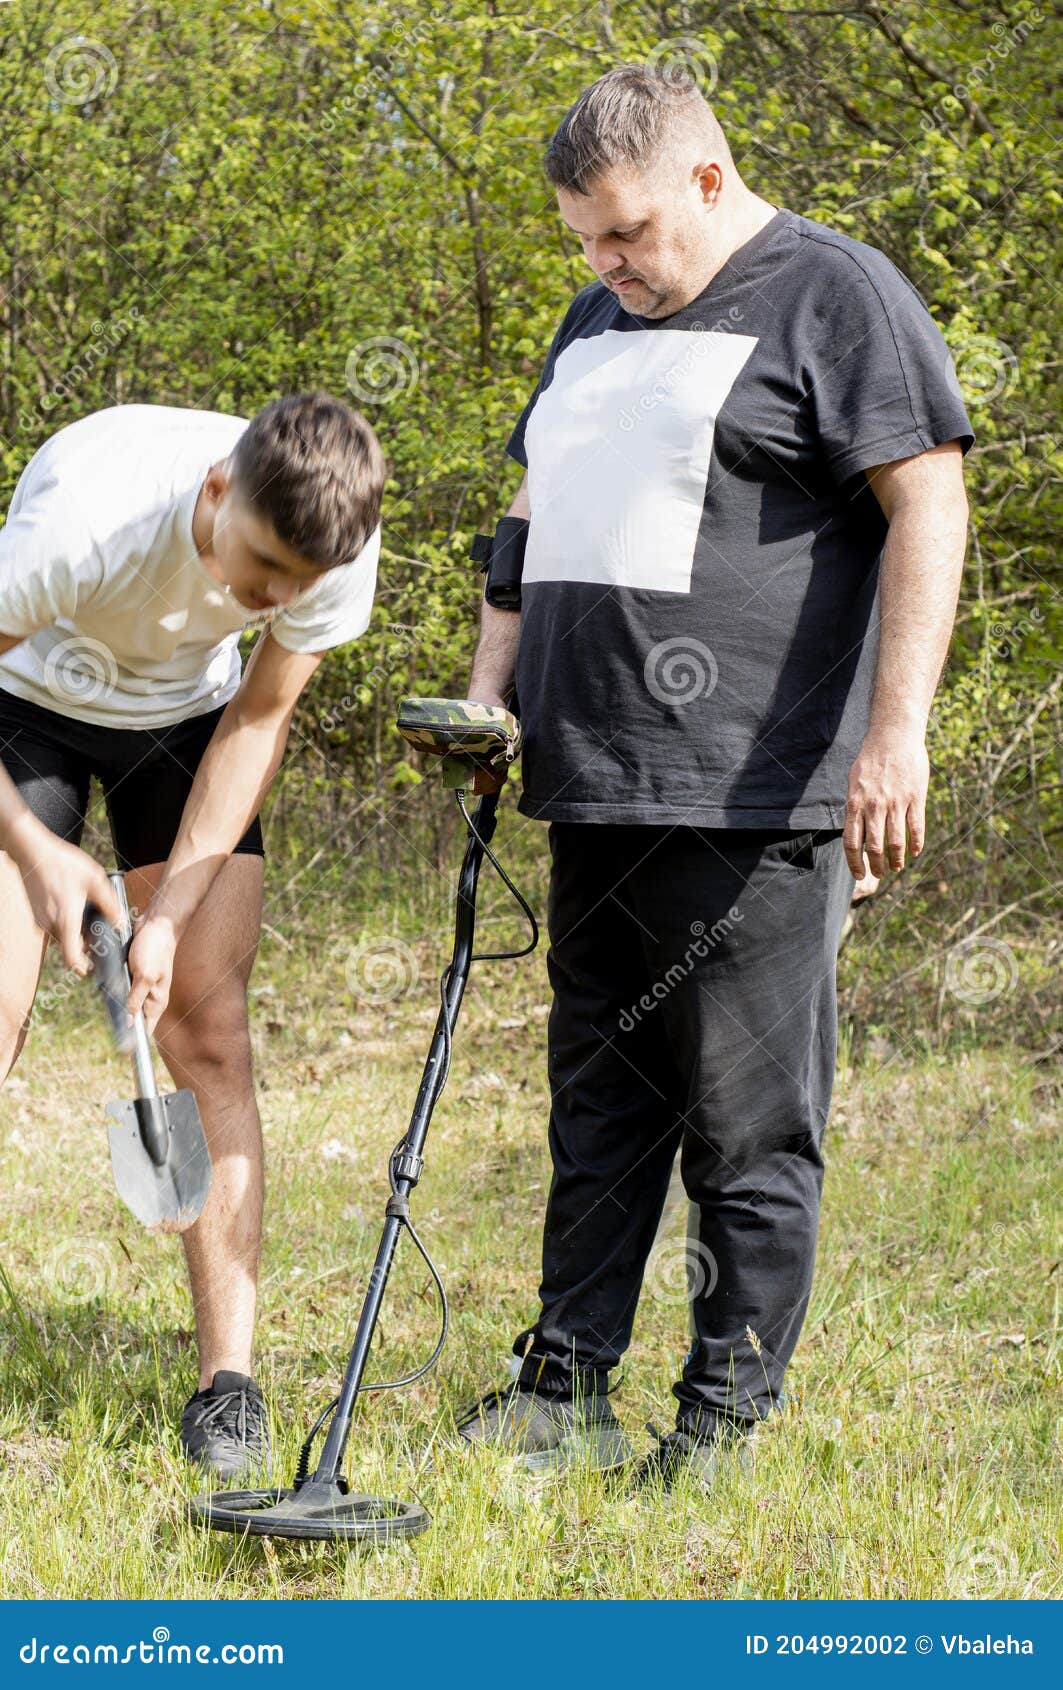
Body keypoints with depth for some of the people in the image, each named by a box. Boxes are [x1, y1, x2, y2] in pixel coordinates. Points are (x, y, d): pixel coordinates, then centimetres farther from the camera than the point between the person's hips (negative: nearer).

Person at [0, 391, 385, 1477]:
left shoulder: (340, 547, -27)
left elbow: (257, 719, -12)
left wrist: (173, 911, -17)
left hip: (187, 718, 2)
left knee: (207, 1026, -9)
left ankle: (229, 1377, -6)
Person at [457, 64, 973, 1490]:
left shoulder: (834, 295, -3)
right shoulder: (599, 321, 21)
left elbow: (927, 508, -11)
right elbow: (537, 516, 29)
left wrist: (896, 732, -19)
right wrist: (489, 694, 16)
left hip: (751, 799, -8)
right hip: (596, 788, 8)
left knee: (748, 1130, -3)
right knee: (598, 1106, 10)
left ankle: (726, 1424, 4)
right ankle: (566, 1396, 16)